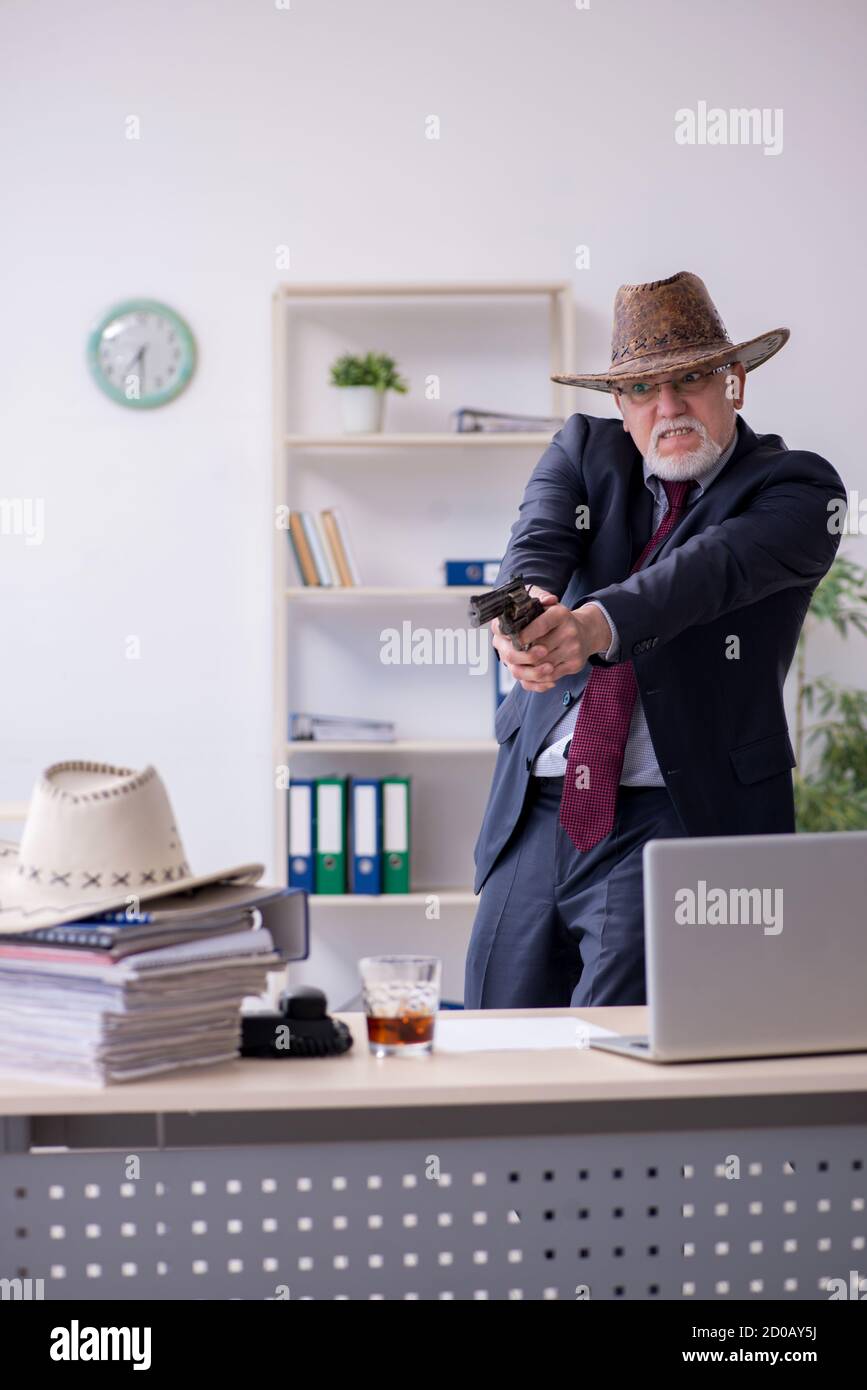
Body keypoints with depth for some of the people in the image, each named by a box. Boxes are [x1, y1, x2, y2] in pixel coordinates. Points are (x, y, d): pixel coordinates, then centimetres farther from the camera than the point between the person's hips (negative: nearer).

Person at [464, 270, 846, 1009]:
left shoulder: (797, 488, -2)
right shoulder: (584, 450, 11)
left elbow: (712, 567, -22)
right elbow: (539, 539, -9)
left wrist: (596, 624, -41)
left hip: (676, 820, -4)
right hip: (535, 811, 5)